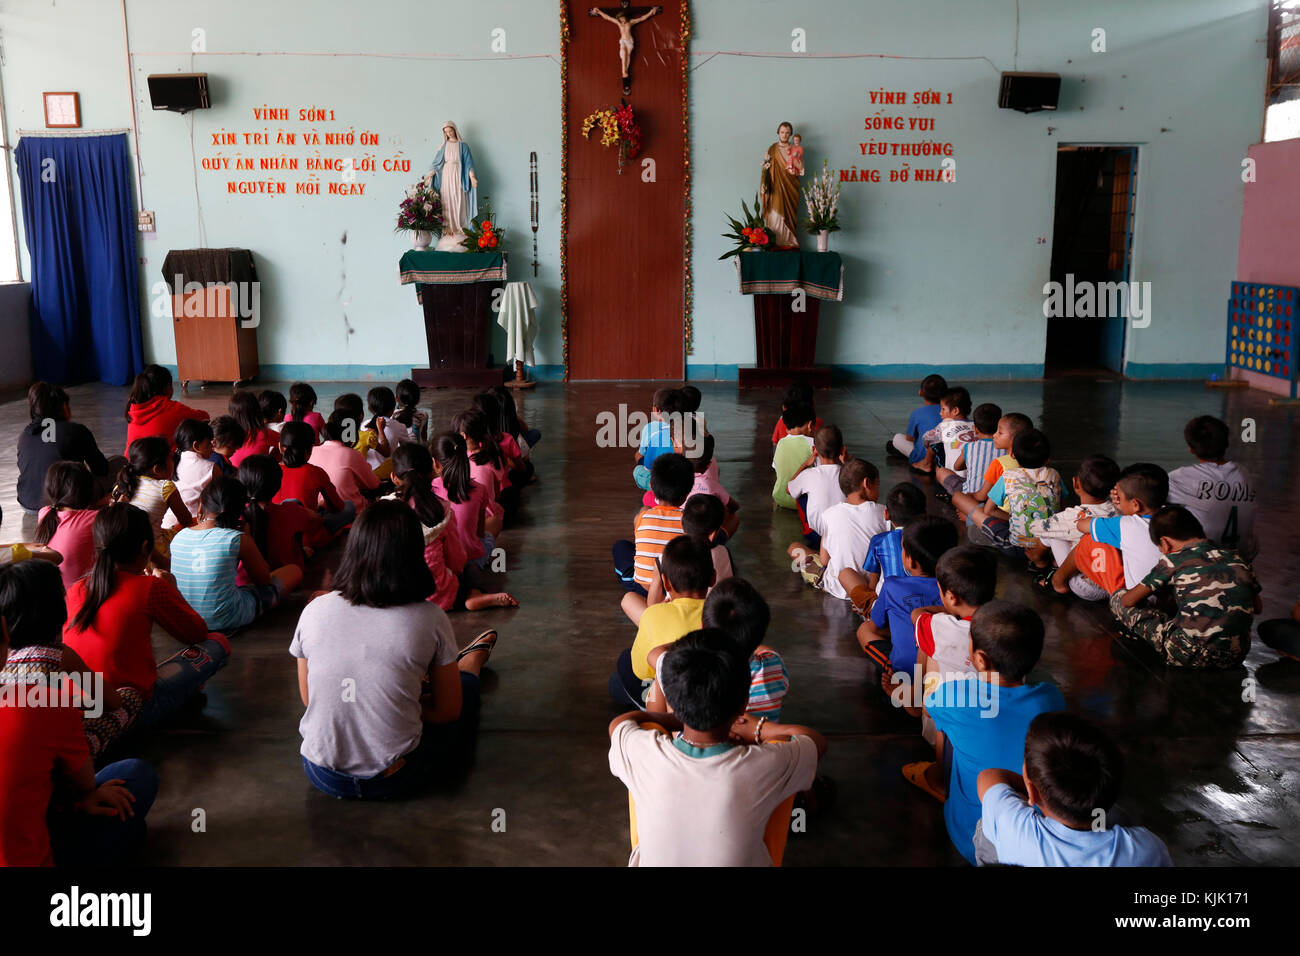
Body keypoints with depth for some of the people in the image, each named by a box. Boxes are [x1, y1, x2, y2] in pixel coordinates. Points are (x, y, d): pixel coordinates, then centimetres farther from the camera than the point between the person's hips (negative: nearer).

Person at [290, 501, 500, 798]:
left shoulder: (314, 611, -10)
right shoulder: (429, 619, -16)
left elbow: (309, 698, 5)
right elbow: (448, 711, -6)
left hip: (321, 775, 3)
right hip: (392, 780, -2)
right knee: (464, 685, 26)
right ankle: (471, 662, 58)